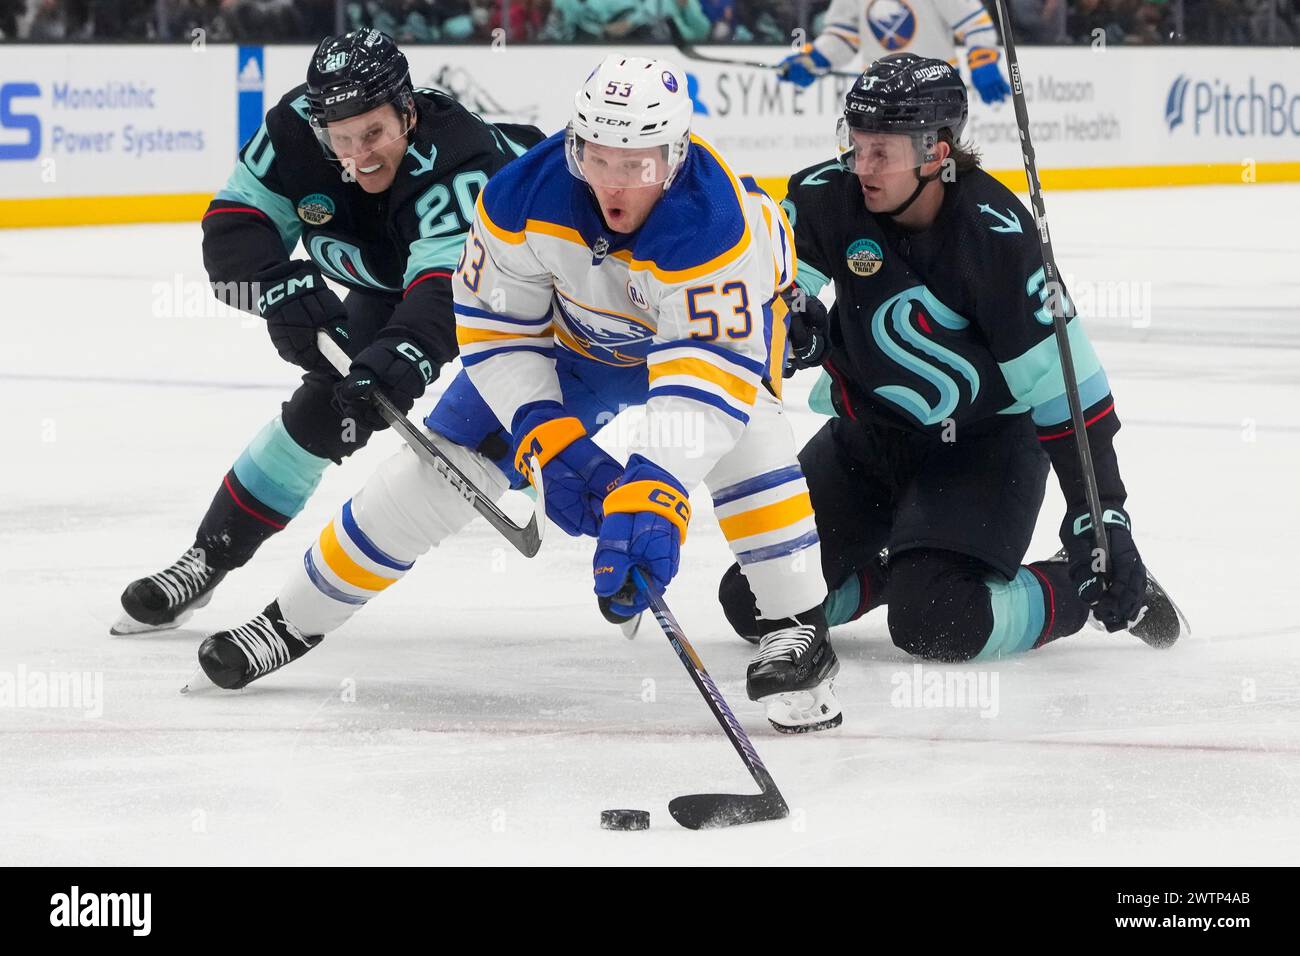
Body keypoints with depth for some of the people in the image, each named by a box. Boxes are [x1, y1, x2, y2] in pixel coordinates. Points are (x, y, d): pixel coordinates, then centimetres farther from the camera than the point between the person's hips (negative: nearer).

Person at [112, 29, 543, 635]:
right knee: (325, 406, -1)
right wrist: (281, 289, -45)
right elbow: (231, 231, -24)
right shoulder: (296, 131, -28)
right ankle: (210, 556, 11)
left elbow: (448, 289, -57)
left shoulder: (456, 163, -45)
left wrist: (402, 354, -76)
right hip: (391, 278, 5)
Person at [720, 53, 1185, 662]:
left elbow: (1067, 385, -23)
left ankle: (1081, 590, 2)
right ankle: (894, 565, 22)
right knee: (753, 600, -3)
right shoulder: (829, 197, -14)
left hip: (985, 444, -5)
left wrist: (1102, 518, -23)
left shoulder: (996, 235, -26)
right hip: (869, 434, 5)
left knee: (935, 624, -25)